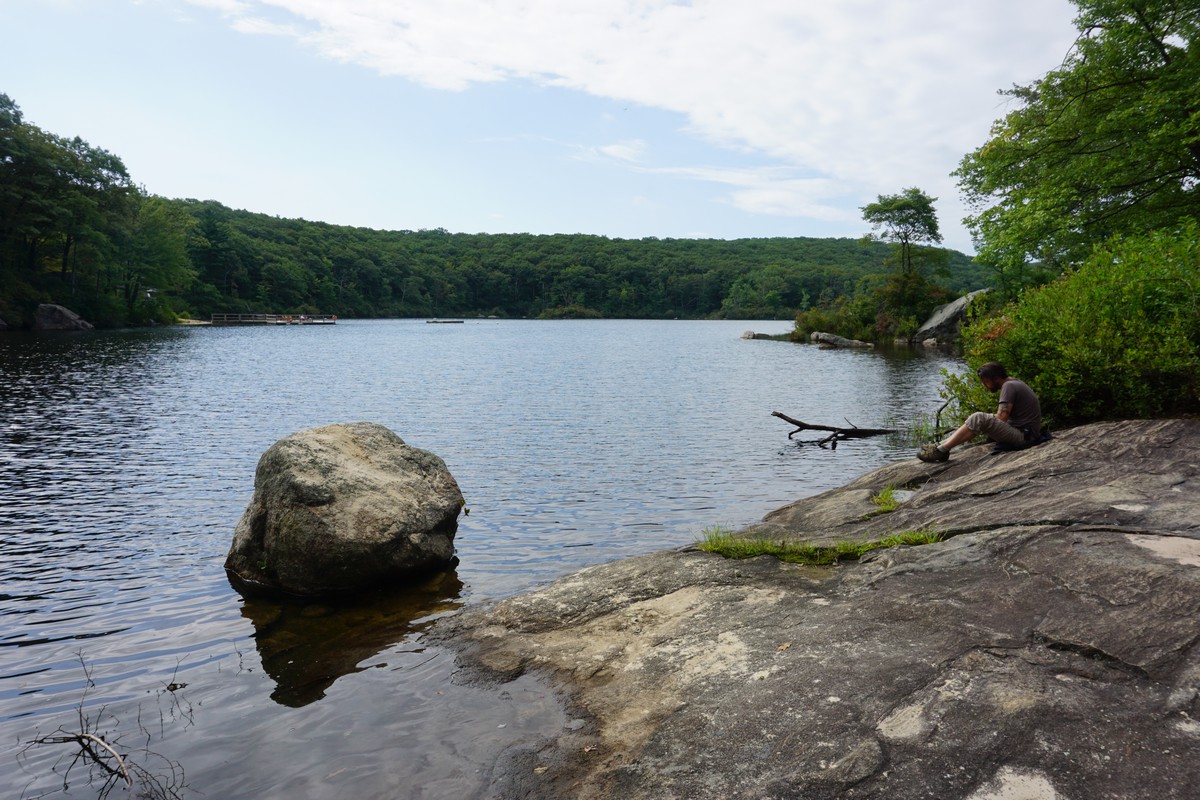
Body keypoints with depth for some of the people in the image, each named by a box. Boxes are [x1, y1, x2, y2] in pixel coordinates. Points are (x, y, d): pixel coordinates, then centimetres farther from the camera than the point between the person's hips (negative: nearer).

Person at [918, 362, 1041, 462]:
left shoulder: (1008, 386, -14)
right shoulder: (1015, 383, 18)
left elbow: (1001, 418, -21)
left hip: (1022, 436, -10)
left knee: (978, 419, -23)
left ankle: (940, 450, -25)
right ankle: (941, 445, -2)